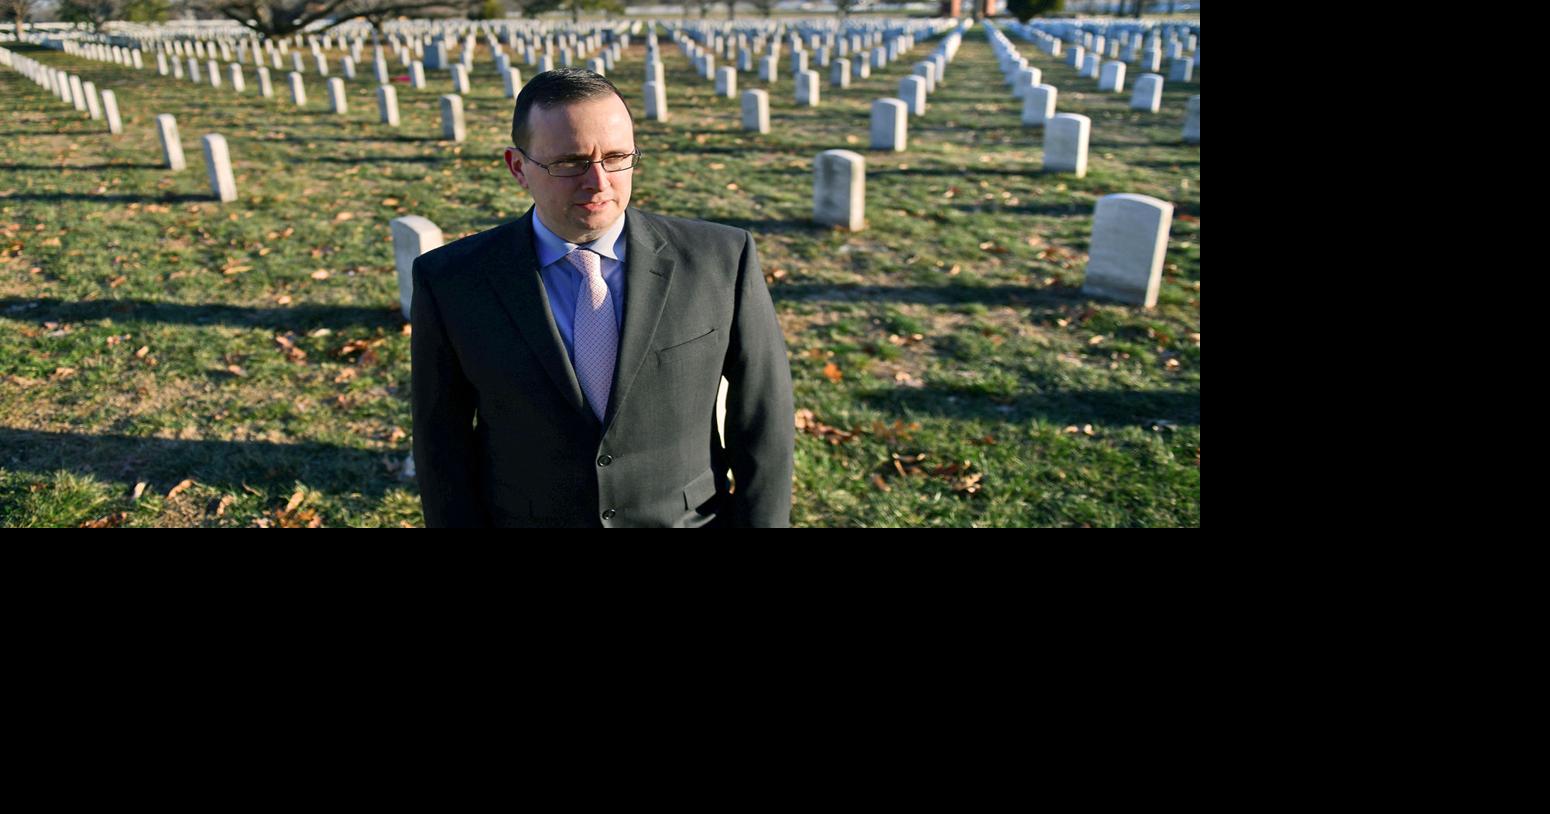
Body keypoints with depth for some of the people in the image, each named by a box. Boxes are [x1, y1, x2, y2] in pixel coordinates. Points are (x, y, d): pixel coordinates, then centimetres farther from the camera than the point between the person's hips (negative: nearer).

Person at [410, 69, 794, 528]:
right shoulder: (451, 282, -11)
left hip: (688, 518, 0)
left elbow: (764, 426, -7)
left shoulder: (723, 260, -14)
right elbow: (443, 449, -4)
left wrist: (758, 521, -6)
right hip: (527, 517, 1)